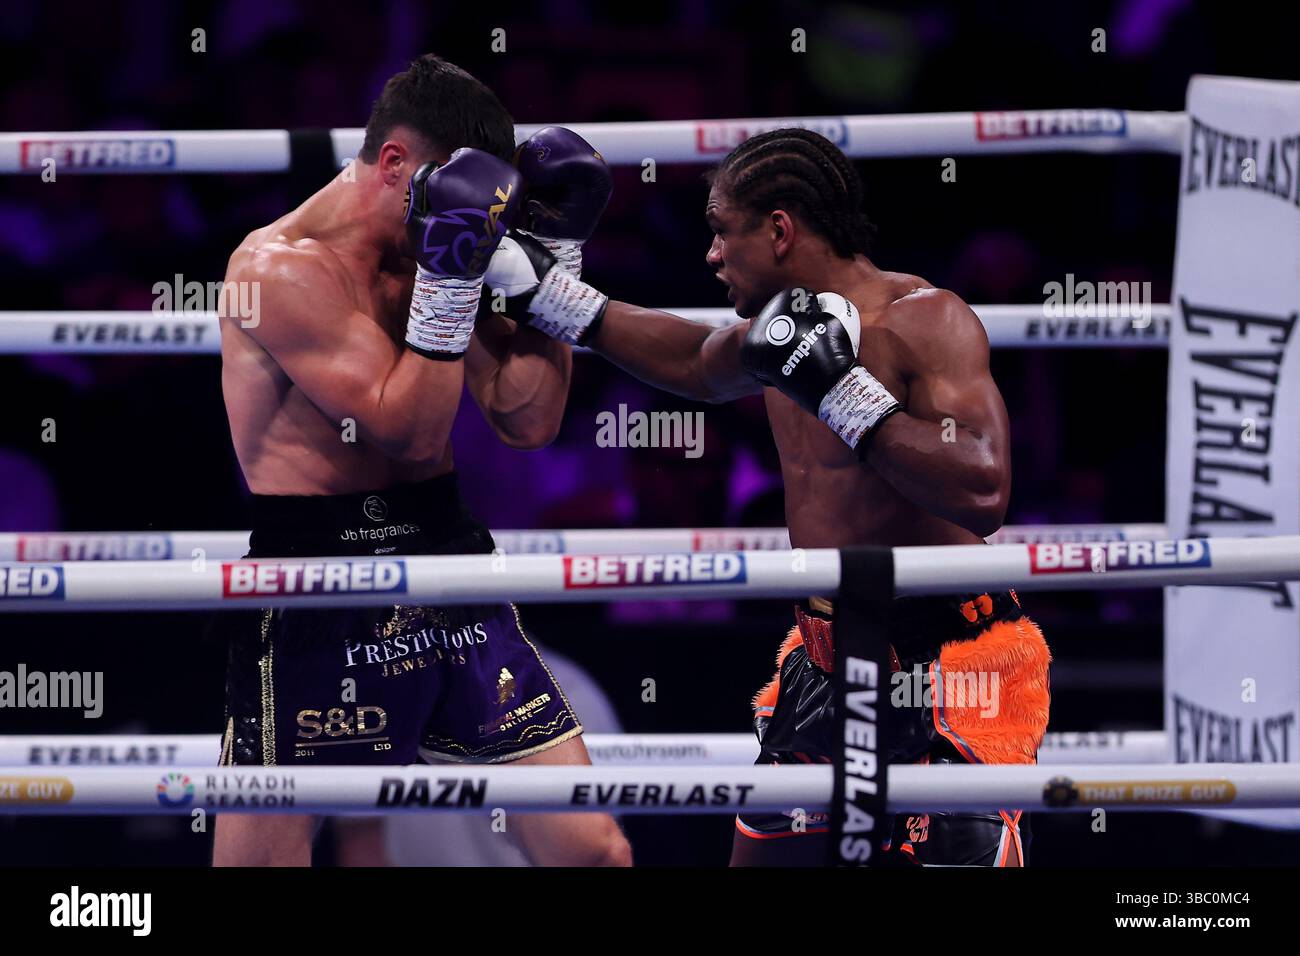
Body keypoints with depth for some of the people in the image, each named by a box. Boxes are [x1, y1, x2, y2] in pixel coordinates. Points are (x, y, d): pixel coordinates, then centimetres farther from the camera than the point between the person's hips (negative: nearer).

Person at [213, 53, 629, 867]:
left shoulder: (433, 258, 9)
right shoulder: (281, 268, -13)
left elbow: (528, 421, 7)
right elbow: (408, 429, -18)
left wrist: (558, 249, 4)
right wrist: (449, 274, -22)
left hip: (452, 583, 7)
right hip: (314, 612, -6)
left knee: (593, 851, 1)